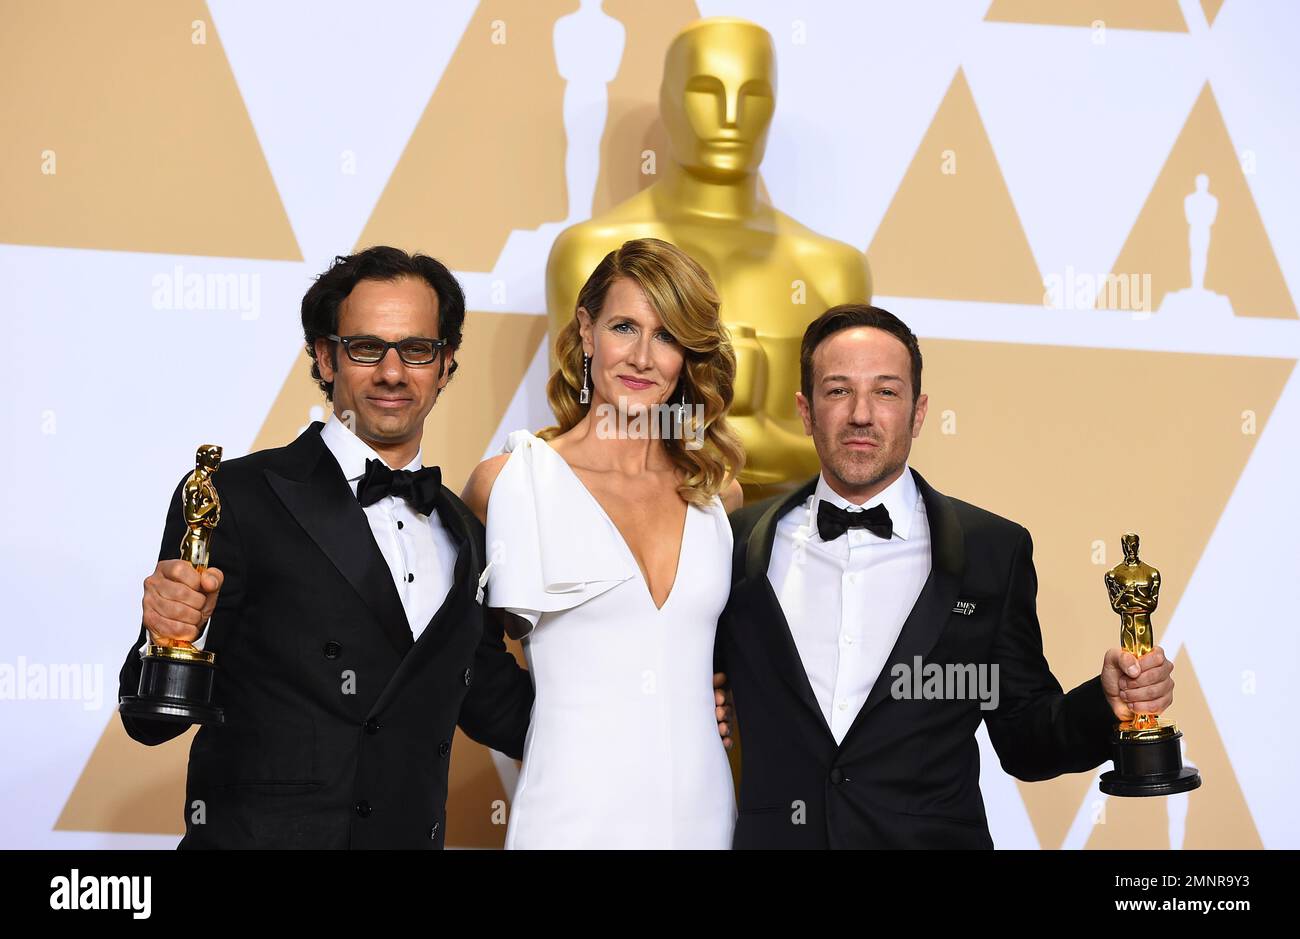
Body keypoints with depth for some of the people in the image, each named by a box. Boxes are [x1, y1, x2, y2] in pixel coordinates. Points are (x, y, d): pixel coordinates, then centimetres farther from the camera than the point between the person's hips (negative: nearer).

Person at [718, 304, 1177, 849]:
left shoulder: (994, 551, -4)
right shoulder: (742, 542, -2)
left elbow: (1025, 745, 0)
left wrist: (1108, 703, -18)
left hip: (930, 838, -1)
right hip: (774, 834, 1)